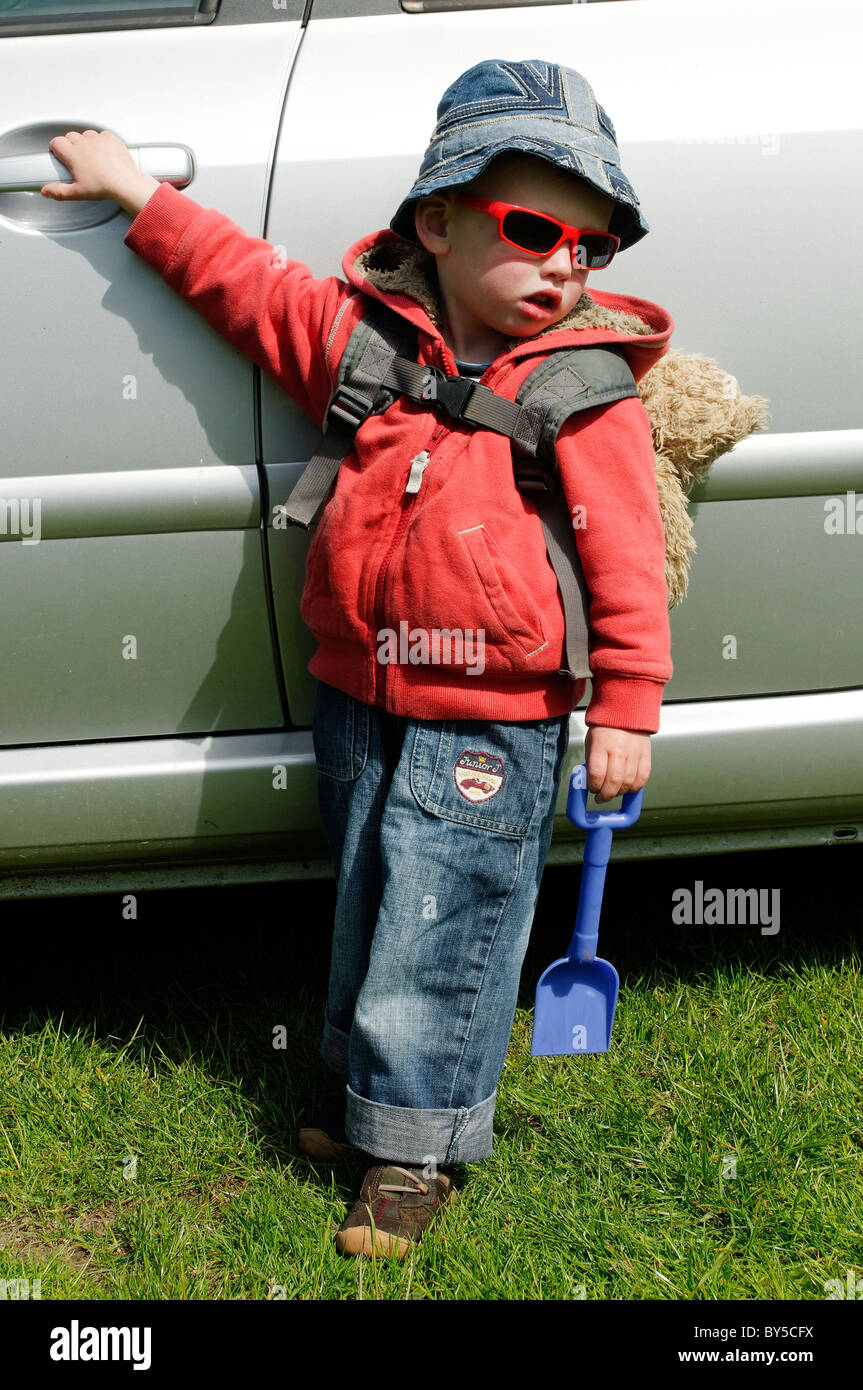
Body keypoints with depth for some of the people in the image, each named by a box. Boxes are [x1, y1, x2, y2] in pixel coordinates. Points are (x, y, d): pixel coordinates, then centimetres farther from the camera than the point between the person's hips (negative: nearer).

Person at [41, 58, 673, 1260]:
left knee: (439, 934, 2)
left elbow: (628, 561, -8)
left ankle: (417, 1145, 19)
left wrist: (624, 709, -10)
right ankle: (371, 1096, 39)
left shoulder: (590, 393, -10)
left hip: (490, 726, -4)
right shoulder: (360, 335, 0)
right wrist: (139, 193, 18)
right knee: (365, 914, 19)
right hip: (359, 701, 5)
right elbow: (250, 282, 15)